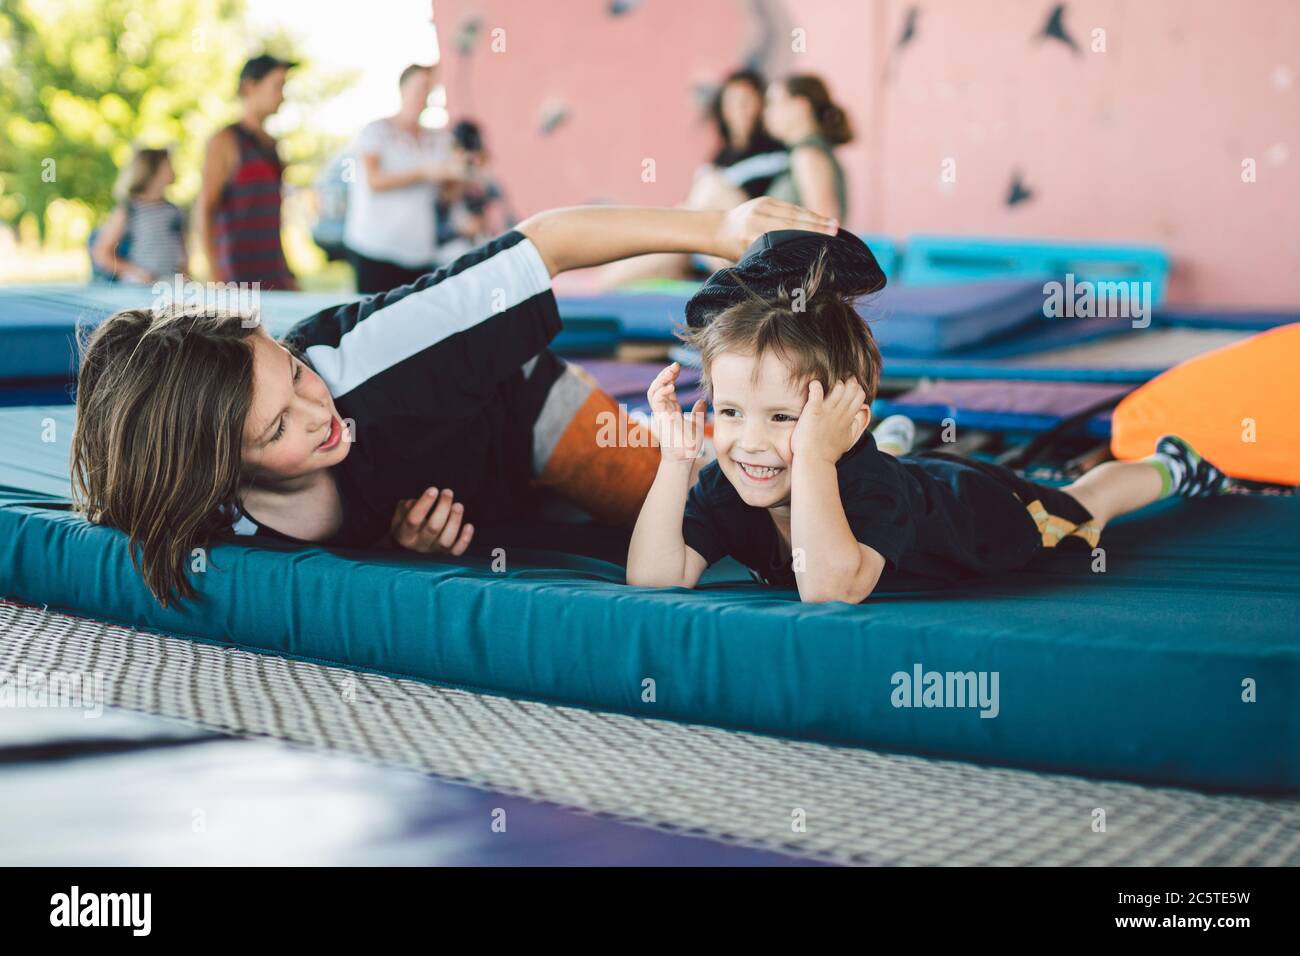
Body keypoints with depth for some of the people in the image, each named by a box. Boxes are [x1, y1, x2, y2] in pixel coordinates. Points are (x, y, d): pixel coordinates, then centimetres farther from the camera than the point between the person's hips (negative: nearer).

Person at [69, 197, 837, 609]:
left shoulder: (355, 362, -44)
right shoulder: (222, 525, -37)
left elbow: (544, 242, -39)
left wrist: (717, 230, -41)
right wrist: (404, 540, -39)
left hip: (514, 406, -2)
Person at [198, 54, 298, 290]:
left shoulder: (269, 143, 17)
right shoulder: (225, 141, -4)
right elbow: (205, 210, -9)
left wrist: (288, 275, 18)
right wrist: (216, 277, -17)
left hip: (274, 272, 7)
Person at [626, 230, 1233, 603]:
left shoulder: (864, 482, -50)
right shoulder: (727, 489, -34)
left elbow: (830, 589, -67)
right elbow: (654, 577, -44)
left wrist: (814, 456, -69)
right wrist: (675, 458, -50)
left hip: (987, 509, -3)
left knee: (1081, 504, 30)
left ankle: (1166, 467, 57)